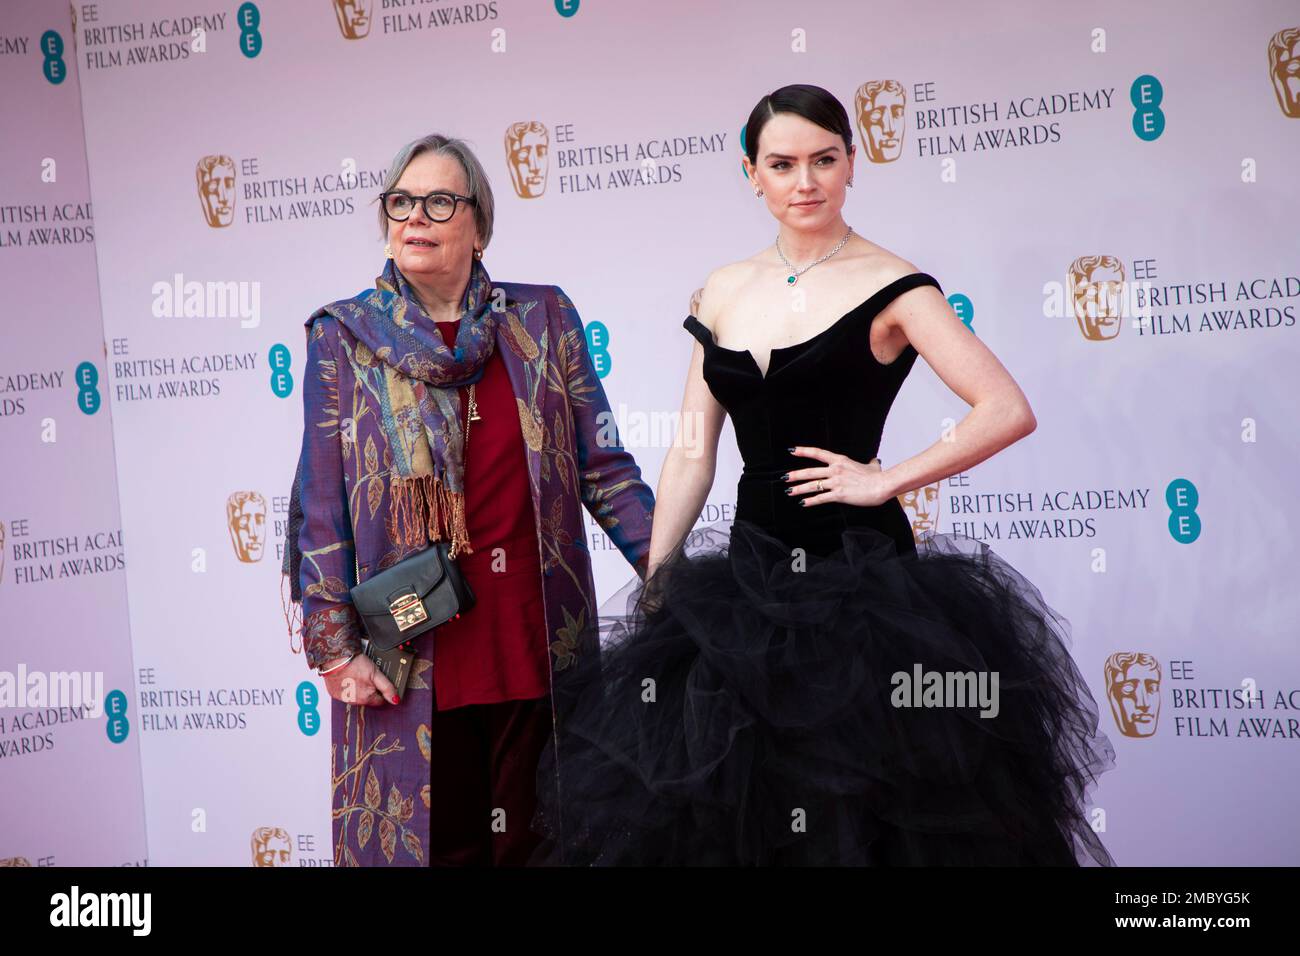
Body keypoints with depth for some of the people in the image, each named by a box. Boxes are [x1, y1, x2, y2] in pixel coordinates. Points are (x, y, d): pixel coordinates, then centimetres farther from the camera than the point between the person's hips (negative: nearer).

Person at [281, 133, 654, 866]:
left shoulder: (544, 319, 5)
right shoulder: (344, 336, 3)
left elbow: (603, 467, 4)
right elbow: (321, 504, 0)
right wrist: (335, 646, -5)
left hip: (538, 644, 1)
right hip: (410, 659, -1)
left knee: (534, 837, 10)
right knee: (436, 839, 6)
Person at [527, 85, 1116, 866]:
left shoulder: (890, 288, -6)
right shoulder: (726, 291, 9)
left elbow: (1008, 411, -15)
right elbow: (693, 453, 9)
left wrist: (886, 481, -13)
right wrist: (652, 591, 5)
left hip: (856, 574, -5)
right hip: (748, 574, 5)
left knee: (853, 817, 3)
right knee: (727, 804, 11)